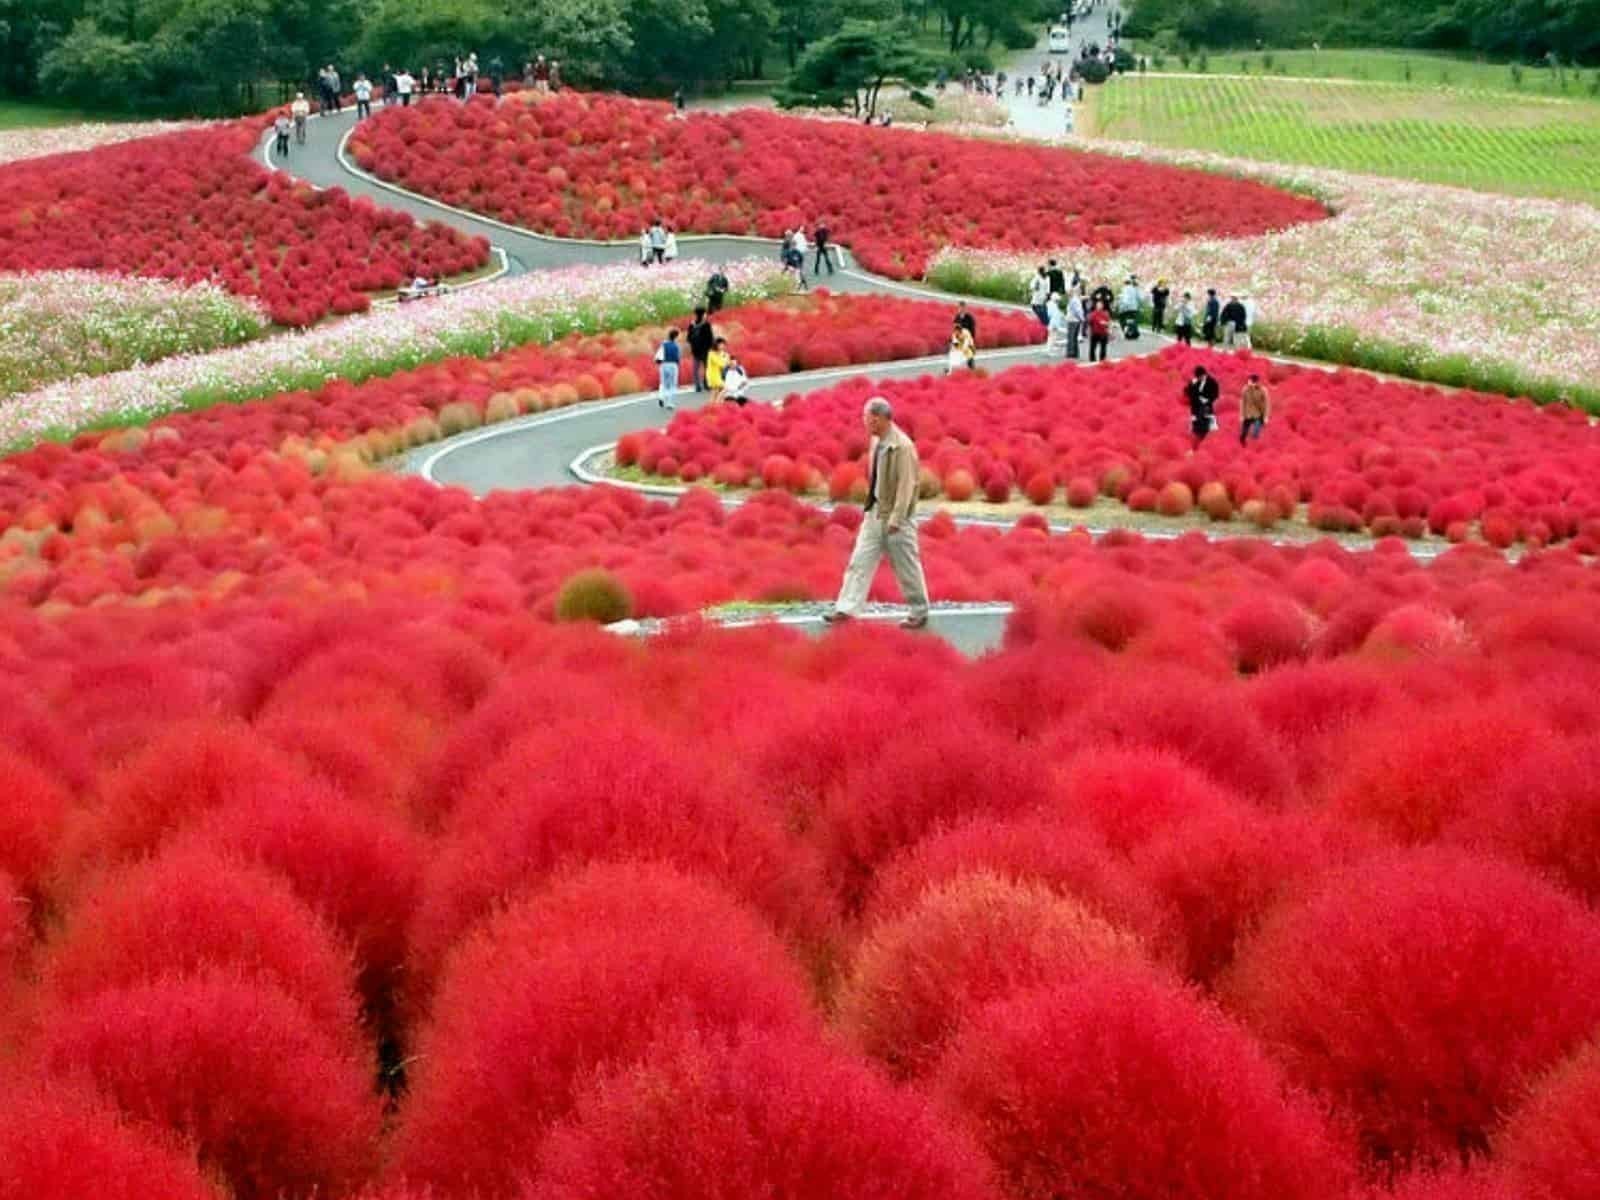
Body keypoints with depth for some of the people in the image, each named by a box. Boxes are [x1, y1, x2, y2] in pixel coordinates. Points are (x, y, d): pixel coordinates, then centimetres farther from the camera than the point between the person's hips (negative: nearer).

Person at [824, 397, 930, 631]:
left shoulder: (902, 446, -18)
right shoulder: (876, 442, 7)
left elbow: (906, 485, -20)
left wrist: (895, 519, -21)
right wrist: (870, 507, 12)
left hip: (895, 517, -8)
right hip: (874, 514, 8)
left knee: (907, 567, 3)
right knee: (860, 561, 5)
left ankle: (919, 614, 17)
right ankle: (845, 609, 6)